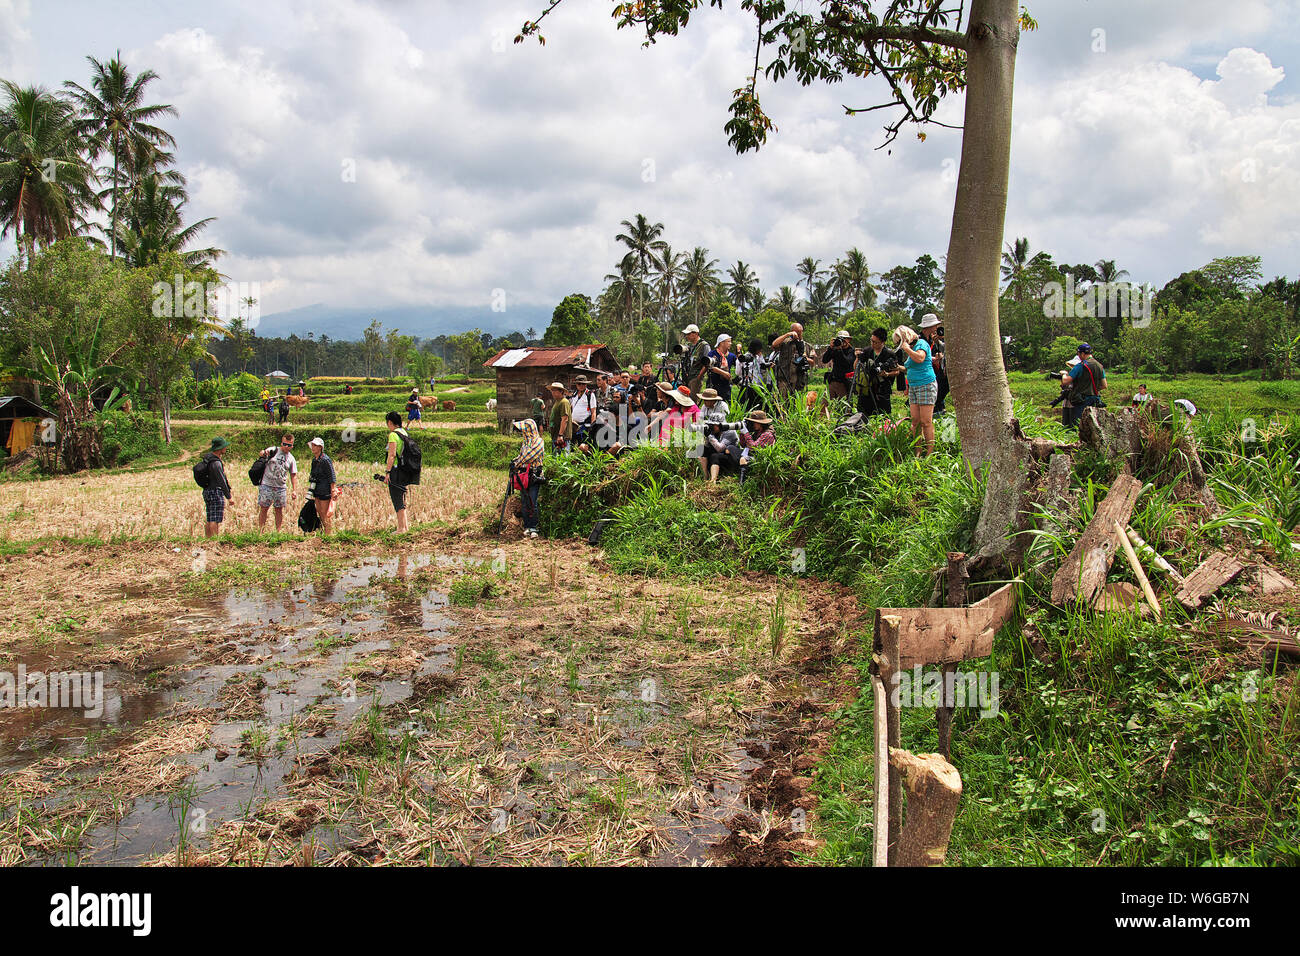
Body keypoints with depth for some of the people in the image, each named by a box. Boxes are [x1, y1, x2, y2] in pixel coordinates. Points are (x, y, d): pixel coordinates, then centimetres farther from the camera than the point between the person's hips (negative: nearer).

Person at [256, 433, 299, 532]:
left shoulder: (291, 459, 9)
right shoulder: (273, 450, 0)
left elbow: (293, 476, 11)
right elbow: (262, 453, -16)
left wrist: (295, 490, 3)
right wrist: (264, 453, -41)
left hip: (281, 487, 3)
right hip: (267, 485, -3)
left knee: (279, 510, 6)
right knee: (264, 509, 0)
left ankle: (279, 532, 13)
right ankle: (260, 532, 5)